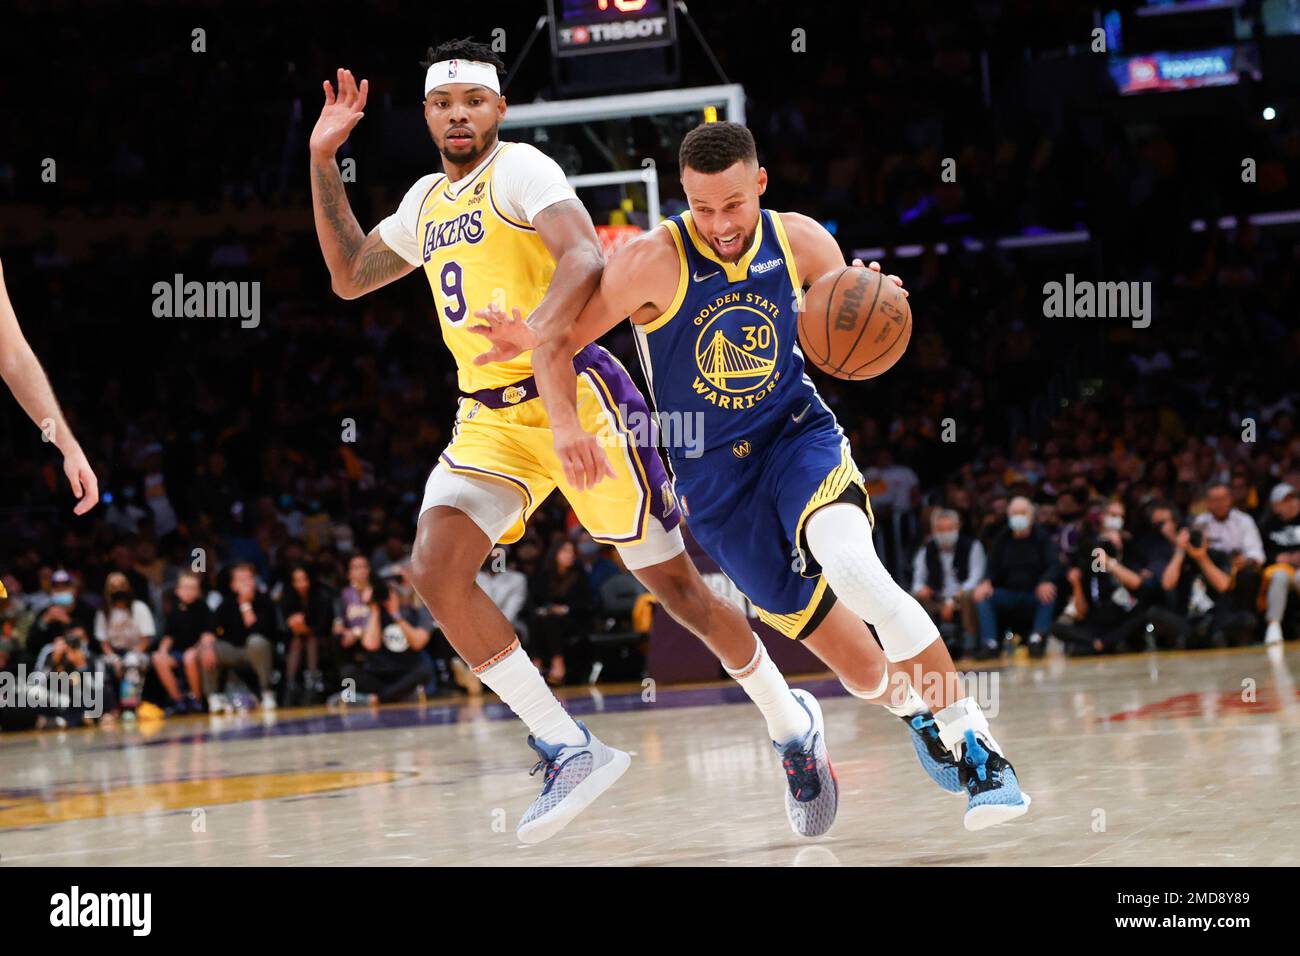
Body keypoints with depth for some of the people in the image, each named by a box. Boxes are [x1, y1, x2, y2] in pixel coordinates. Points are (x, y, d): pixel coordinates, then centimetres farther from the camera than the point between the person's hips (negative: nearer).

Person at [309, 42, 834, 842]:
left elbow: (584, 258, -24)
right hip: (491, 417, 7)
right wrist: (325, 161, 18)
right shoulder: (427, 202, 16)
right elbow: (349, 276, 27)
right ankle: (572, 752, -10)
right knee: (435, 568, -16)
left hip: (573, 397, -7)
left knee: (675, 583, 0)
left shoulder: (520, 169, -8)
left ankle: (791, 721, 24)